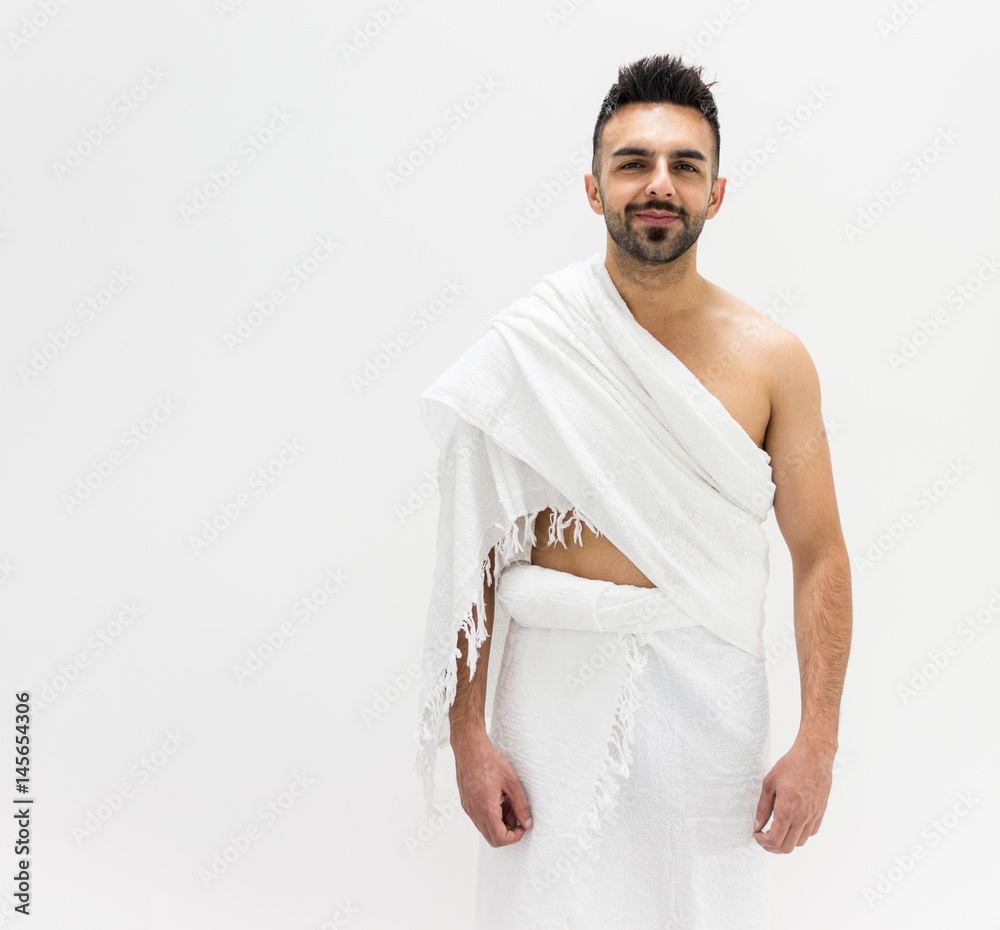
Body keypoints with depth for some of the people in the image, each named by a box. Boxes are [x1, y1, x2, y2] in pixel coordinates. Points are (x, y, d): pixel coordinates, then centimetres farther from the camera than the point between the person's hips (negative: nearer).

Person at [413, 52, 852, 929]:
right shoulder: (524, 349, -5)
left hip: (712, 694, 1)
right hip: (559, 687, -1)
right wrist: (468, 736, -6)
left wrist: (818, 741, -5)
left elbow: (821, 559, 0)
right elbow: (473, 555, -4)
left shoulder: (772, 359, -2)